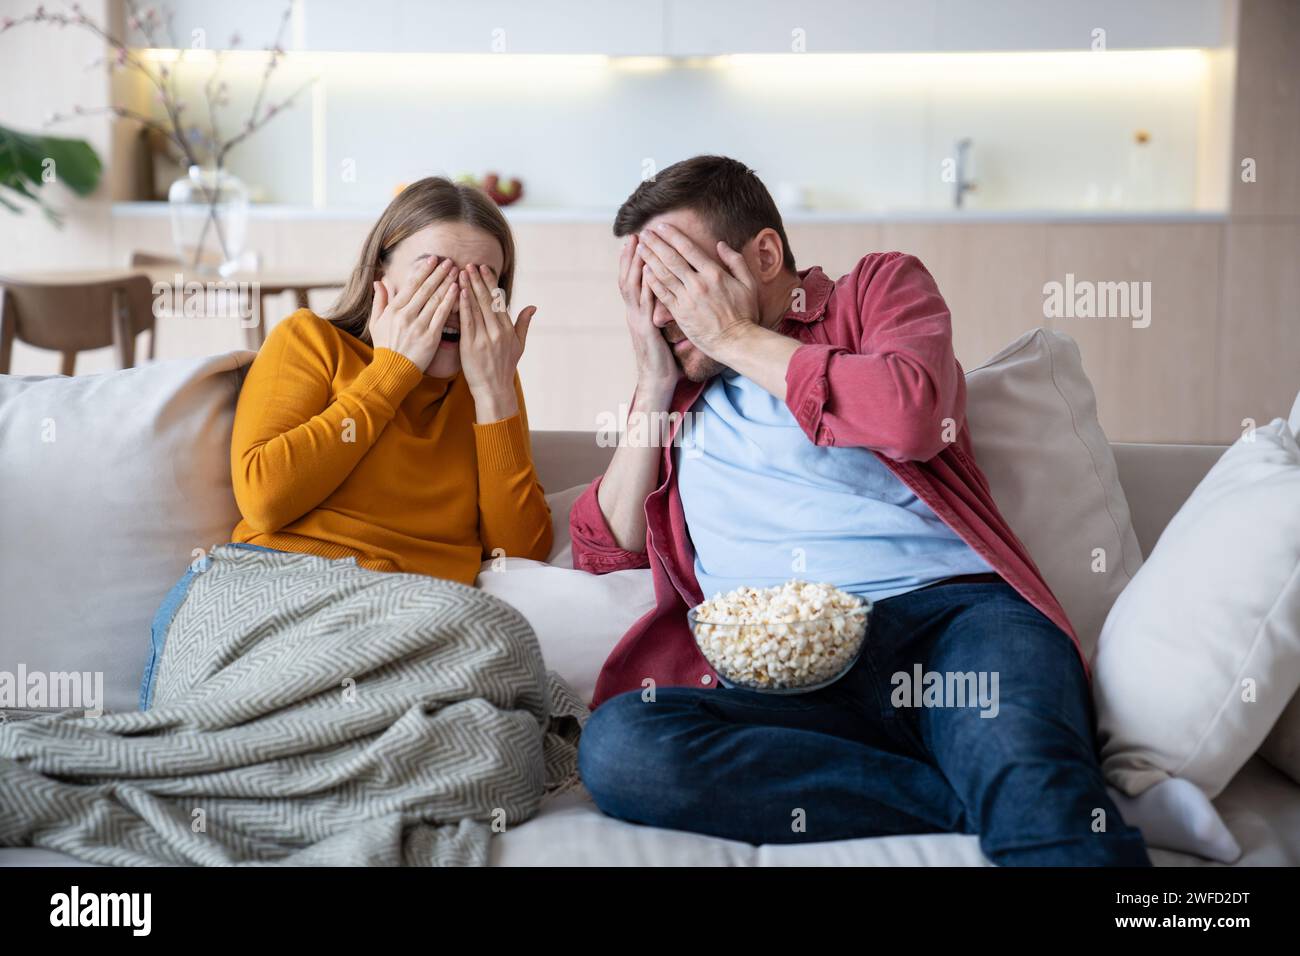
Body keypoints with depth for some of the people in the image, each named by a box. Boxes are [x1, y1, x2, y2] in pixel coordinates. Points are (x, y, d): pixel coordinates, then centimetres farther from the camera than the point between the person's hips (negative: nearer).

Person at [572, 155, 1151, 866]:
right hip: (783, 675, 6)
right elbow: (603, 553, 18)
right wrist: (654, 384, 13)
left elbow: (910, 415, -8)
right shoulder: (675, 393, 27)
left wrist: (736, 336, 5)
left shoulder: (878, 286, 16)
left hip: (949, 614, -5)